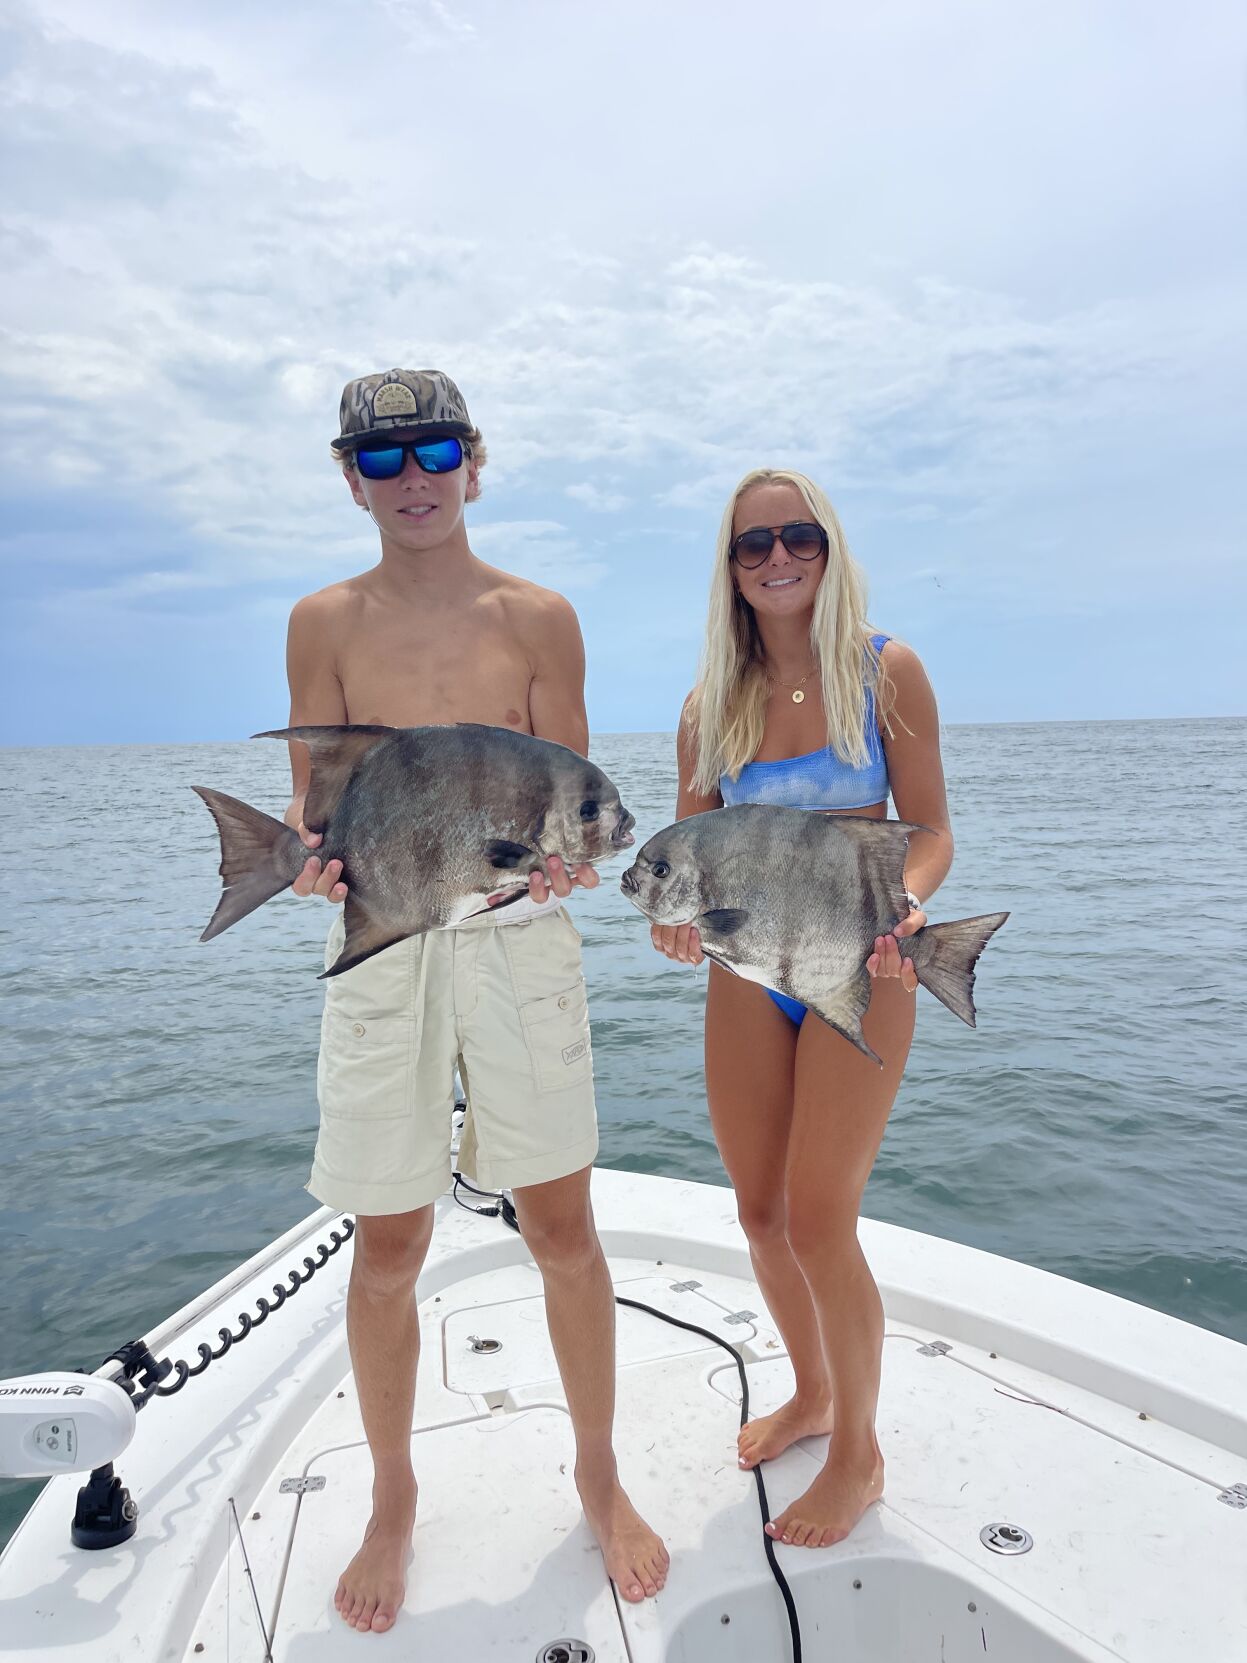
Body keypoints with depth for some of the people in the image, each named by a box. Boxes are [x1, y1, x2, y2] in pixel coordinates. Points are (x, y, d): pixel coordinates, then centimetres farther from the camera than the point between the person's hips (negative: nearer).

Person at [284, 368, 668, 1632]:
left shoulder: (539, 618, 4)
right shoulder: (325, 624, 6)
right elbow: (313, 795, 2)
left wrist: (562, 851, -20)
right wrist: (311, 852, -21)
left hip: (517, 932, 0)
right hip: (380, 938, 1)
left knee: (562, 1228, 6)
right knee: (388, 1247, 9)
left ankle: (599, 1475, 32)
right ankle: (392, 1501, 34)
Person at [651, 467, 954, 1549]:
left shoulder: (886, 671, -4)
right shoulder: (711, 705, 5)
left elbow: (931, 830, -4)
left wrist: (903, 905, -25)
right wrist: (679, 909, -15)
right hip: (746, 973, 4)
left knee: (819, 1220, -4)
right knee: (761, 1212, 12)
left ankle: (859, 1456, 22)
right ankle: (813, 1394, 39)